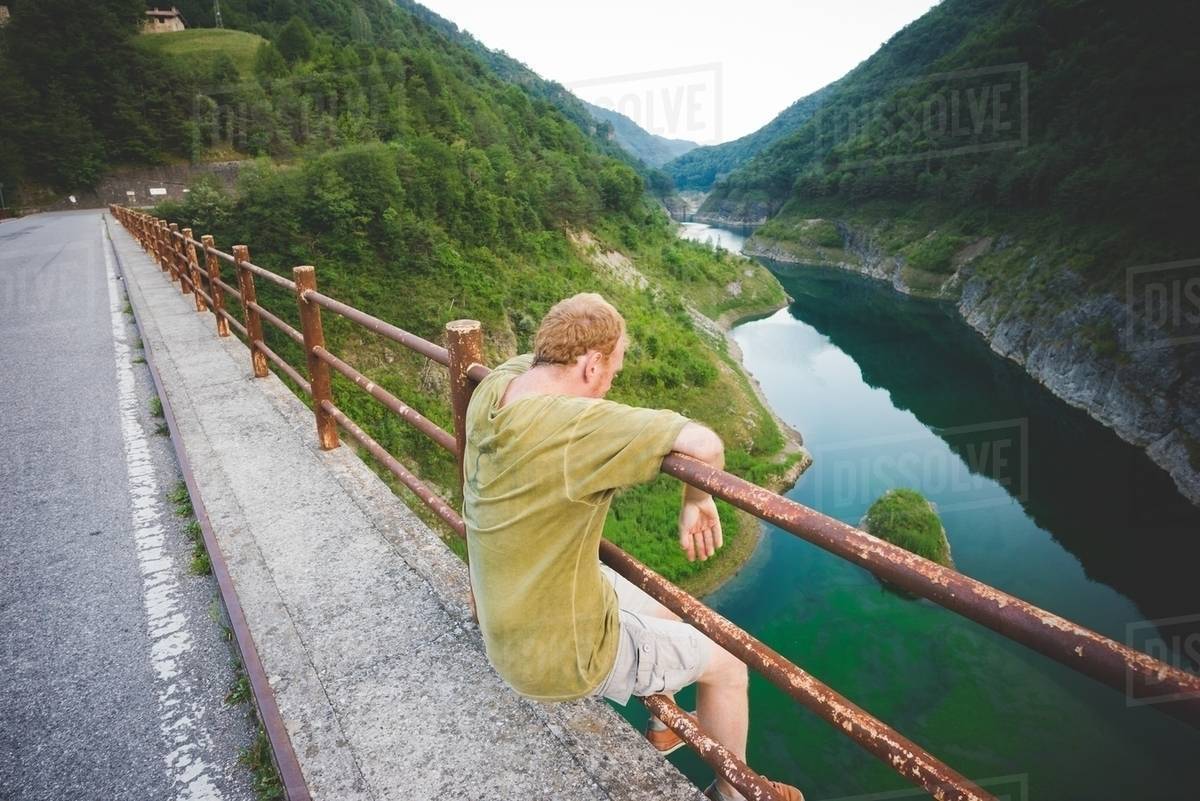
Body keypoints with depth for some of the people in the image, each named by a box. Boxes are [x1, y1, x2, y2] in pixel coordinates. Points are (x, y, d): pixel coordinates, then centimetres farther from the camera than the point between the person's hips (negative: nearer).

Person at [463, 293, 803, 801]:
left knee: (664, 619, 31)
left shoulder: (493, 389, -10)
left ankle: (664, 729, 56)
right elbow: (704, 446, -38)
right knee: (726, 663, 11)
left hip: (513, 618, 8)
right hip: (562, 654, -8)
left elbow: (530, 356, 14)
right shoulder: (573, 426, -35)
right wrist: (695, 499, -16)